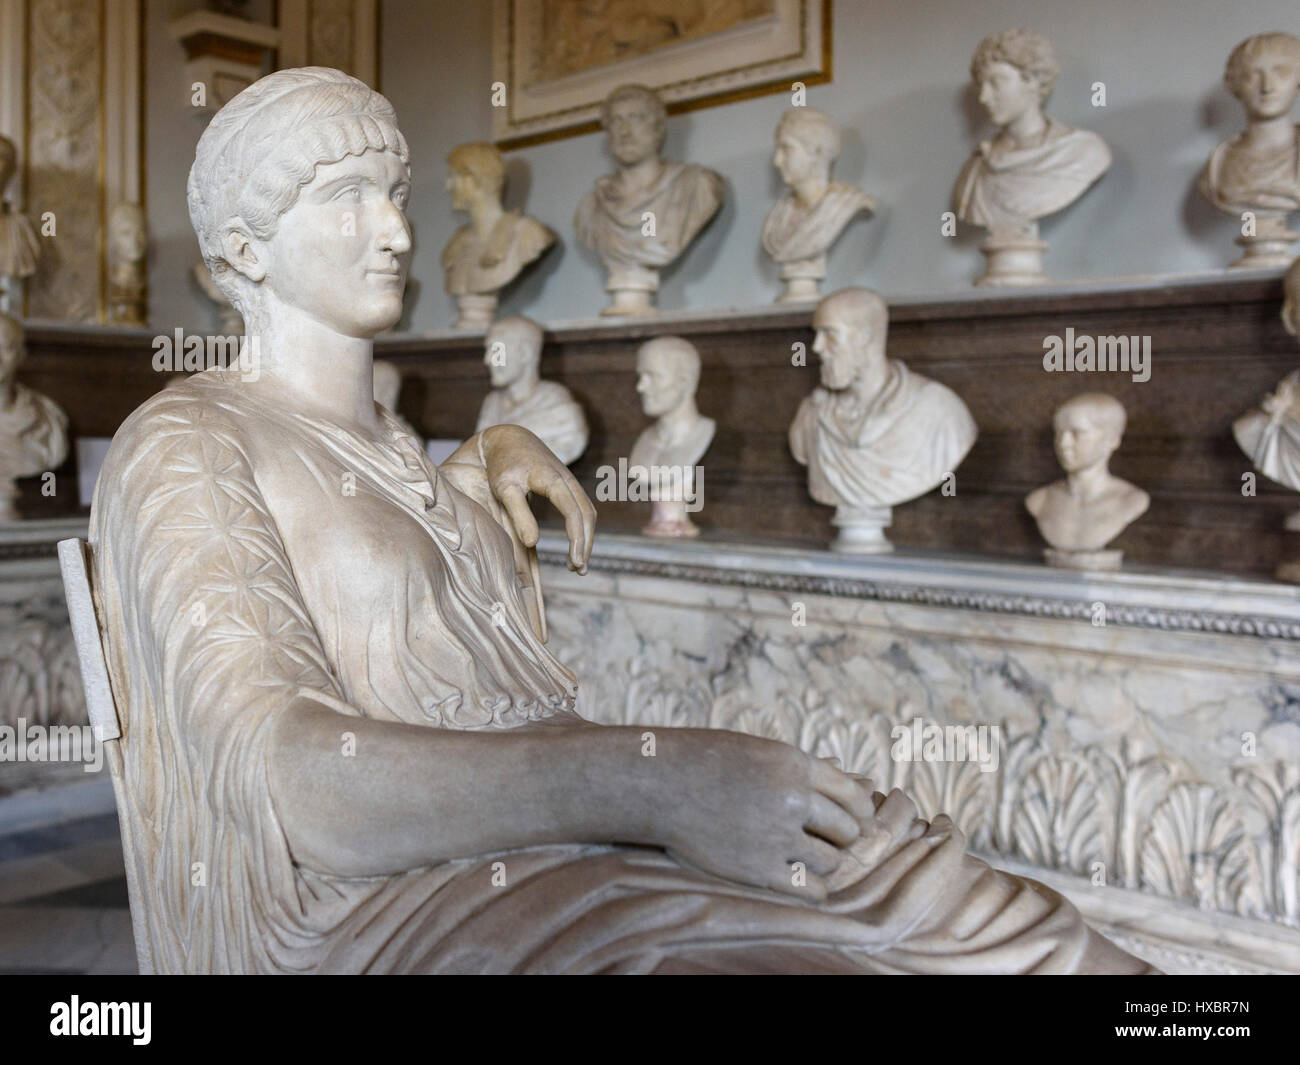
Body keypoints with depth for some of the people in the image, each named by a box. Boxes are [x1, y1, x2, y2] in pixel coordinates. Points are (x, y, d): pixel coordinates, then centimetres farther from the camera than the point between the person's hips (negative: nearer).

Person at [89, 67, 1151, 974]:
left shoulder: (379, 438, 19)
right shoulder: (184, 446, -4)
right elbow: (285, 785, -19)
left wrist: (505, 449, 25)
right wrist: (655, 782, -28)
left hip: (579, 840, 7)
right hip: (387, 906, -6)